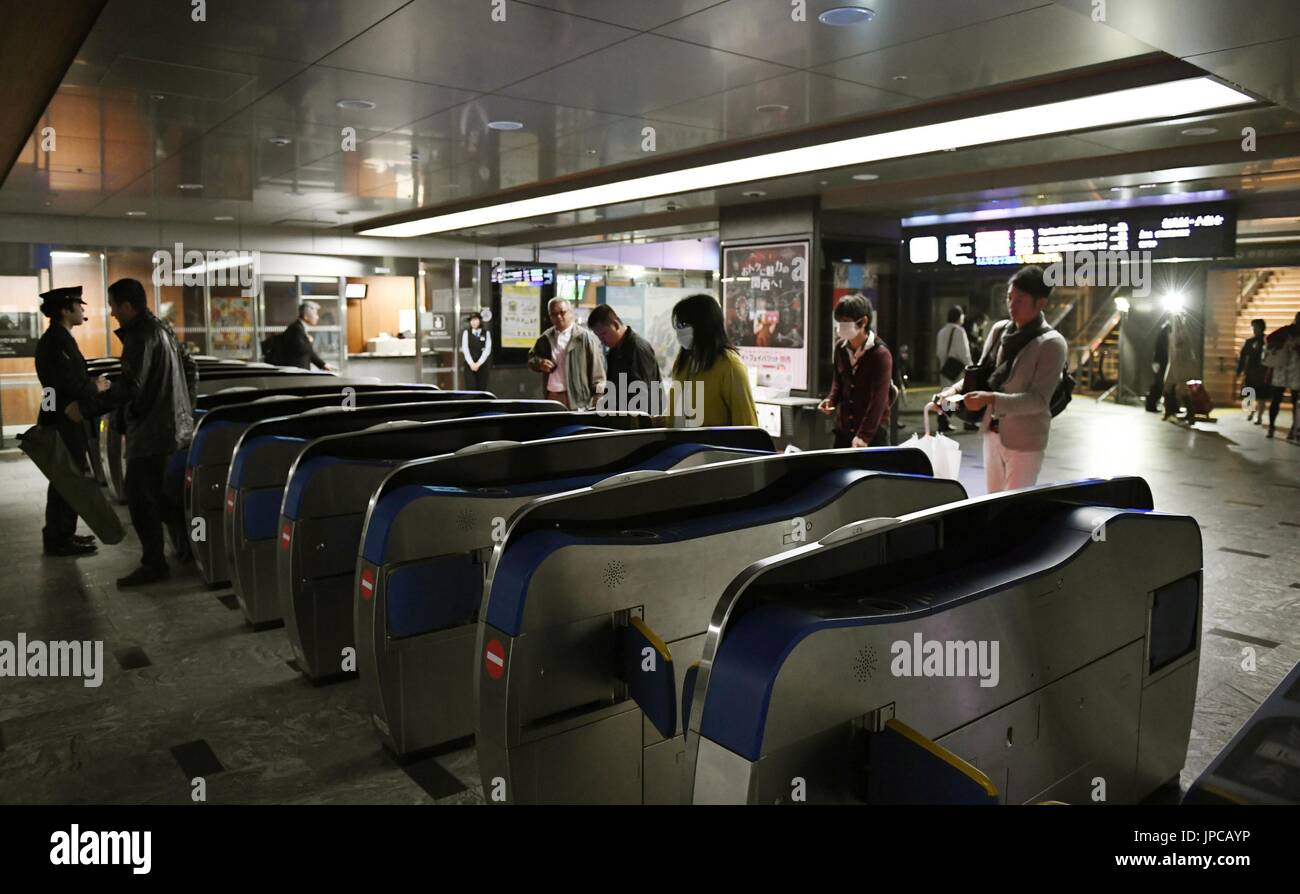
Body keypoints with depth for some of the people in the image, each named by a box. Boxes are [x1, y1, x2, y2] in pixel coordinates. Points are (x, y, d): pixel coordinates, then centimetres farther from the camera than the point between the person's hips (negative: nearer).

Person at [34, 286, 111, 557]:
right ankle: (59, 540, 4)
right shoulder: (57, 342, -18)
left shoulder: (59, 339, 14)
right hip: (63, 423, -10)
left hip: (65, 421, 10)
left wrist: (92, 384, -1)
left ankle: (61, 535, 26)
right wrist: (96, 387, -7)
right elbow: (72, 386, -23)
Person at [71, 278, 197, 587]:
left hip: (153, 431, -10)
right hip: (175, 426, 10)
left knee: (141, 498, -4)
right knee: (160, 496, 17)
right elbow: (190, 370, 22)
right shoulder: (163, 329, 15)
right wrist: (184, 405, 28)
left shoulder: (141, 336, -15)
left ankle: (153, 564, 1)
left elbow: (129, 387, -22)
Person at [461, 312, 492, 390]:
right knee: (471, 388, -6)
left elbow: (487, 350, -4)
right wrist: (471, 364, -15)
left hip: (482, 365, 1)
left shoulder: (486, 333, 4)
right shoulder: (466, 332, 4)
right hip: (470, 365, 0)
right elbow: (465, 349, -4)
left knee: (482, 388, 2)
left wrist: (478, 363, -14)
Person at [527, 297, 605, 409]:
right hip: (551, 396, 6)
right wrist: (539, 363, 0)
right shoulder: (545, 338, 13)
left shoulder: (585, 337, -5)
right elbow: (531, 358, 24)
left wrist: (598, 393, -14)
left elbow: (597, 367, -8)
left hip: (576, 398, -6)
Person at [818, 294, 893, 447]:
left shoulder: (880, 354, -16)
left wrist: (863, 436, -27)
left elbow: (878, 400, -20)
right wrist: (831, 399, -1)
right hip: (843, 429, 6)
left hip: (874, 431, -6)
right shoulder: (840, 347, 3)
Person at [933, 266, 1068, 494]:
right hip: (993, 432, 6)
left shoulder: (1051, 343, -14)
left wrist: (990, 399, -30)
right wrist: (954, 390, -8)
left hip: (1024, 440, -6)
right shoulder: (999, 330, 4)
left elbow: (1039, 399, -20)